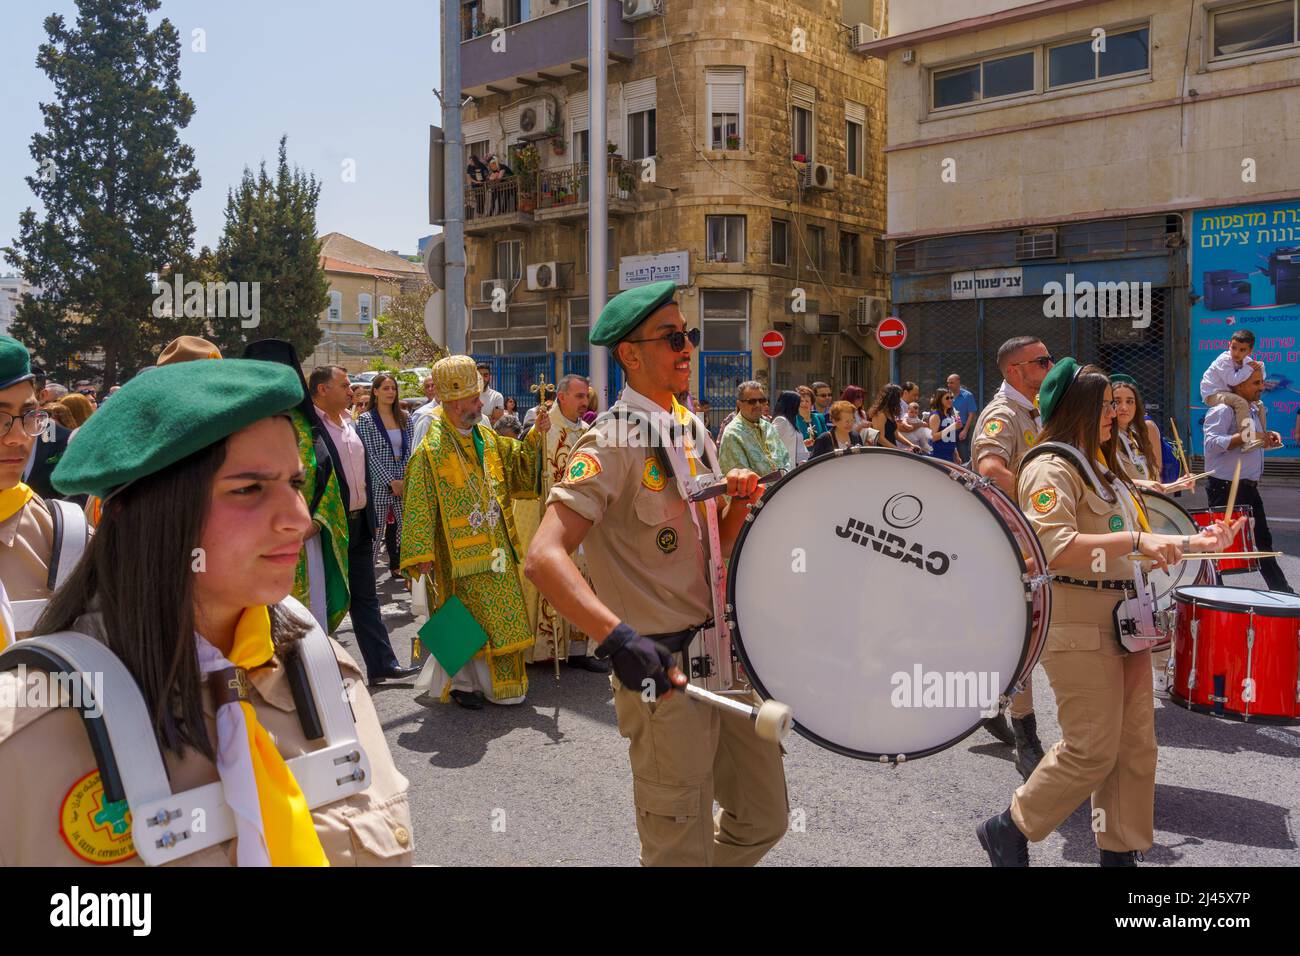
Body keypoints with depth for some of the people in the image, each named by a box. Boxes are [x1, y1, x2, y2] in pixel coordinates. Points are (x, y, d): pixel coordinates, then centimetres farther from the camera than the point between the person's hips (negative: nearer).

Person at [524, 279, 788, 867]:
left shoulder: (691, 428, 9)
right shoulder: (612, 443, -16)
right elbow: (544, 558, -26)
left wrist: (740, 500, -4)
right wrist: (618, 638, -37)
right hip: (663, 667, -7)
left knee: (765, 818, 19)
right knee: (682, 848, 8)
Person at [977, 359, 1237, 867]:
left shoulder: (1099, 466, 18)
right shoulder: (1051, 468, -14)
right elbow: (1055, 548, -27)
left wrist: (1191, 542, 20)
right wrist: (1137, 540, -29)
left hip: (1122, 616, 10)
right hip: (1078, 623, -9)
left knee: (1135, 745, 11)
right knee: (1091, 750, -5)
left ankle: (1121, 851, 24)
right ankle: (1008, 830, 12)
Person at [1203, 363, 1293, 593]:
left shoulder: (1254, 410, 14)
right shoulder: (1223, 411, -16)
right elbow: (1212, 443, -27)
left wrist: (1266, 437, 9)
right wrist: (1244, 437, -32)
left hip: (1249, 487, 10)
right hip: (1226, 488, -10)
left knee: (1263, 540, 19)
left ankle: (1281, 591, 30)